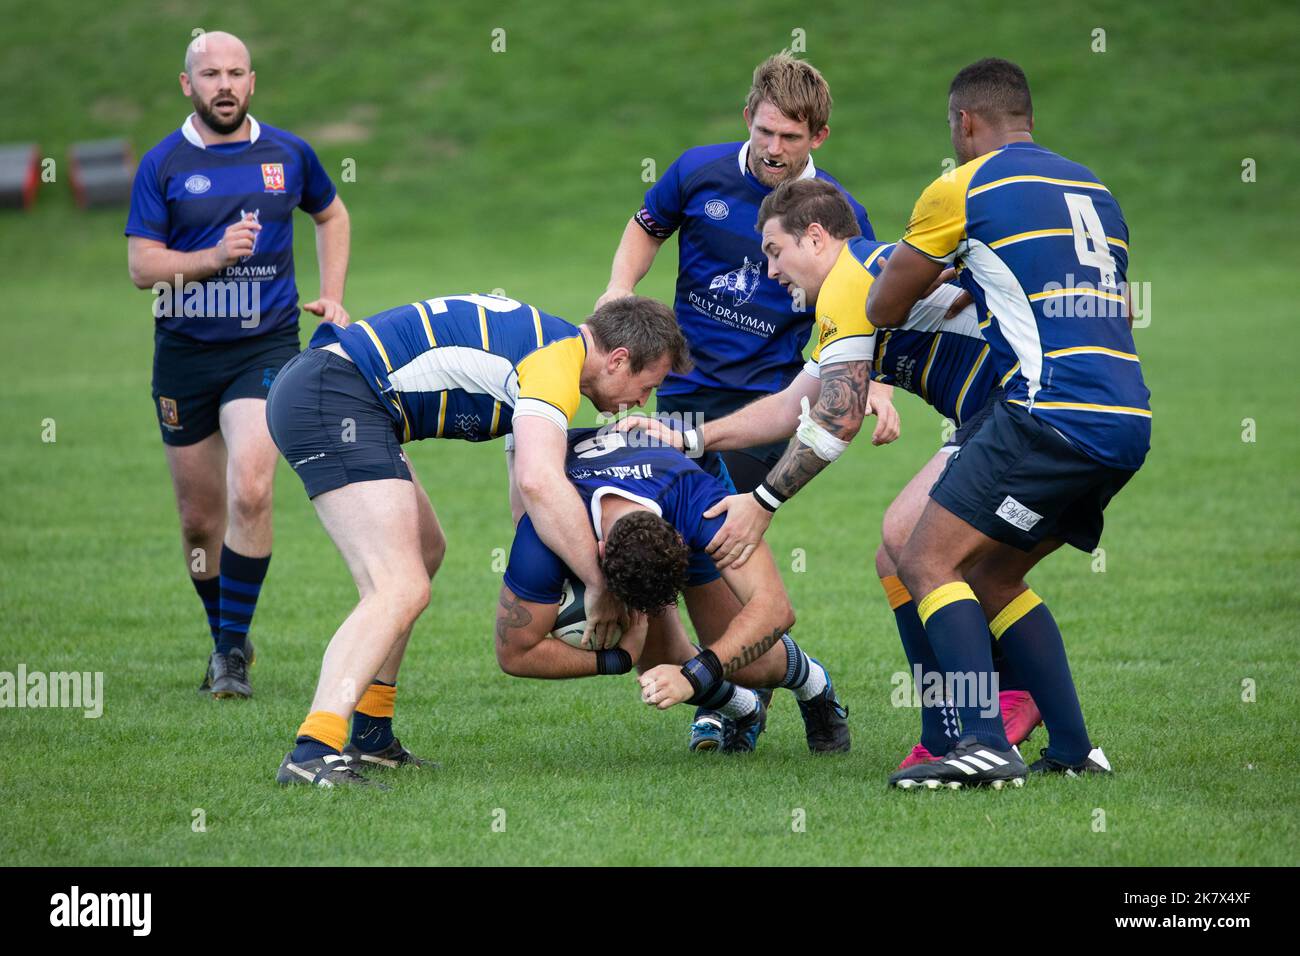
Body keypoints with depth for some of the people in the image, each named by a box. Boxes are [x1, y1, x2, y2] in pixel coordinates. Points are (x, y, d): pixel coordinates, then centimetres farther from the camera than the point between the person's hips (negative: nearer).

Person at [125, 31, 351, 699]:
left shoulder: (288, 154, 4)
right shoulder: (162, 165, -2)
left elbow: (331, 215, 23)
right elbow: (141, 264, -6)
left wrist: (331, 295, 13)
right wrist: (215, 256, -21)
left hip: (266, 346, -1)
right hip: (184, 352, 1)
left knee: (250, 492, -21)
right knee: (200, 517, 7)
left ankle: (233, 646, -11)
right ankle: (223, 639, 28)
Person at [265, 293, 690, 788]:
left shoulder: (543, 338, 20)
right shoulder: (556, 361, -12)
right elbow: (539, 482, -28)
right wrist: (600, 585, -20)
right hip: (333, 399, -11)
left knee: (424, 548, 25)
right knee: (401, 591, -19)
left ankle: (369, 736, 25)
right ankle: (313, 754, -31)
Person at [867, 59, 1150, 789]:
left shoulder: (962, 190, 1)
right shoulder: (1091, 188, 21)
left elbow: (882, 311, 10)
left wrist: (938, 280, 33)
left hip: (1053, 416, -8)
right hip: (1129, 424, 8)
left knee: (928, 563, -5)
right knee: (992, 574, 19)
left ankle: (986, 743, -20)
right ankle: (1073, 749, 12)